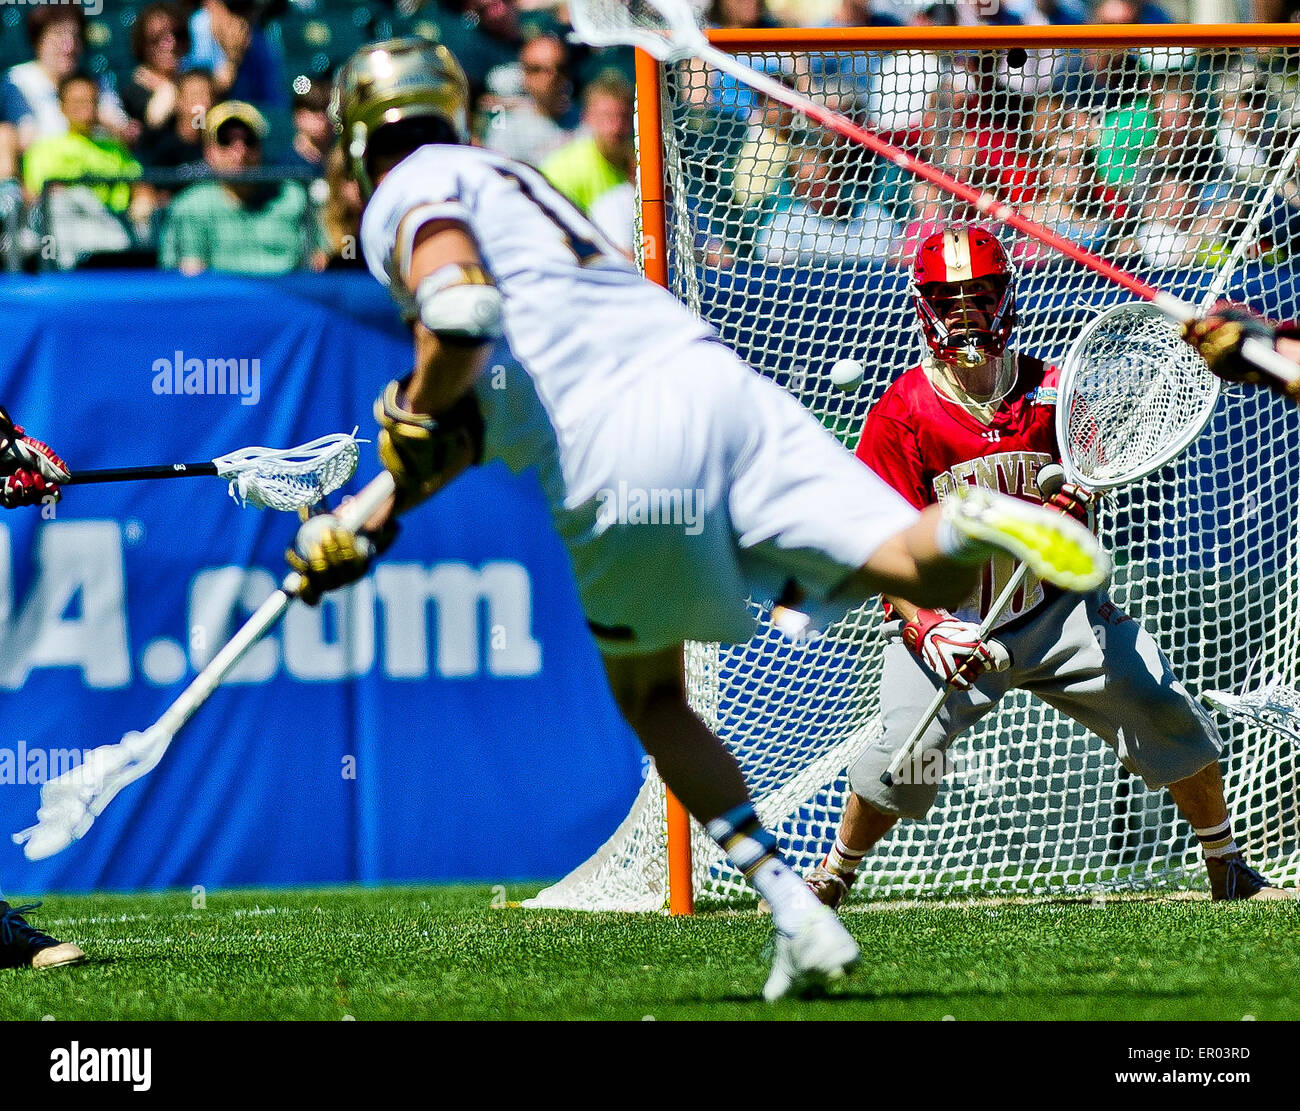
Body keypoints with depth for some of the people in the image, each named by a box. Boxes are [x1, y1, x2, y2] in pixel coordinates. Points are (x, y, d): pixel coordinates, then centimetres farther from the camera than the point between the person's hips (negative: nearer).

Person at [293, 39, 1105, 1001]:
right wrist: (370, 525, 37)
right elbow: (484, 410, 36)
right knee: (930, 573, -7)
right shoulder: (507, 179, 34)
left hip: (619, 459, -6)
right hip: (712, 376, 6)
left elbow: (461, 318, -14)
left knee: (650, 698, 16)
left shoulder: (409, 199, 9)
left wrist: (411, 429, 4)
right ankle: (965, 527, -44)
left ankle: (800, 921, 3)